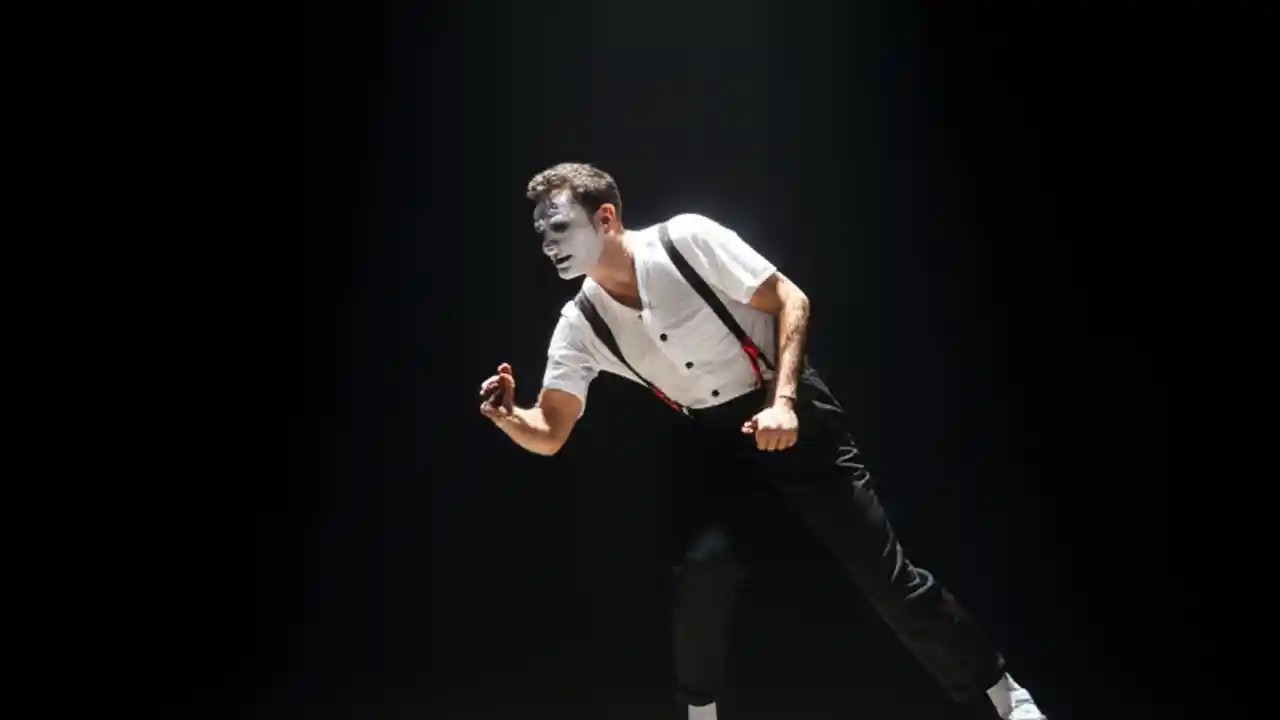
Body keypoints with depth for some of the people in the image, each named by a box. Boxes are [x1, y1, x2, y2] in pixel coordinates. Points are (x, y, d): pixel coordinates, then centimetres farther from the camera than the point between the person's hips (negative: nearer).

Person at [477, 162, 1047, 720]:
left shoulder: (686, 239, -21)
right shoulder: (579, 326, -9)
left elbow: (790, 301, -14)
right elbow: (549, 435, -7)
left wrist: (782, 403, -24)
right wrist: (506, 416, -30)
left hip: (788, 413, -3)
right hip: (714, 436, 4)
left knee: (883, 570, -4)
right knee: (700, 568, -20)